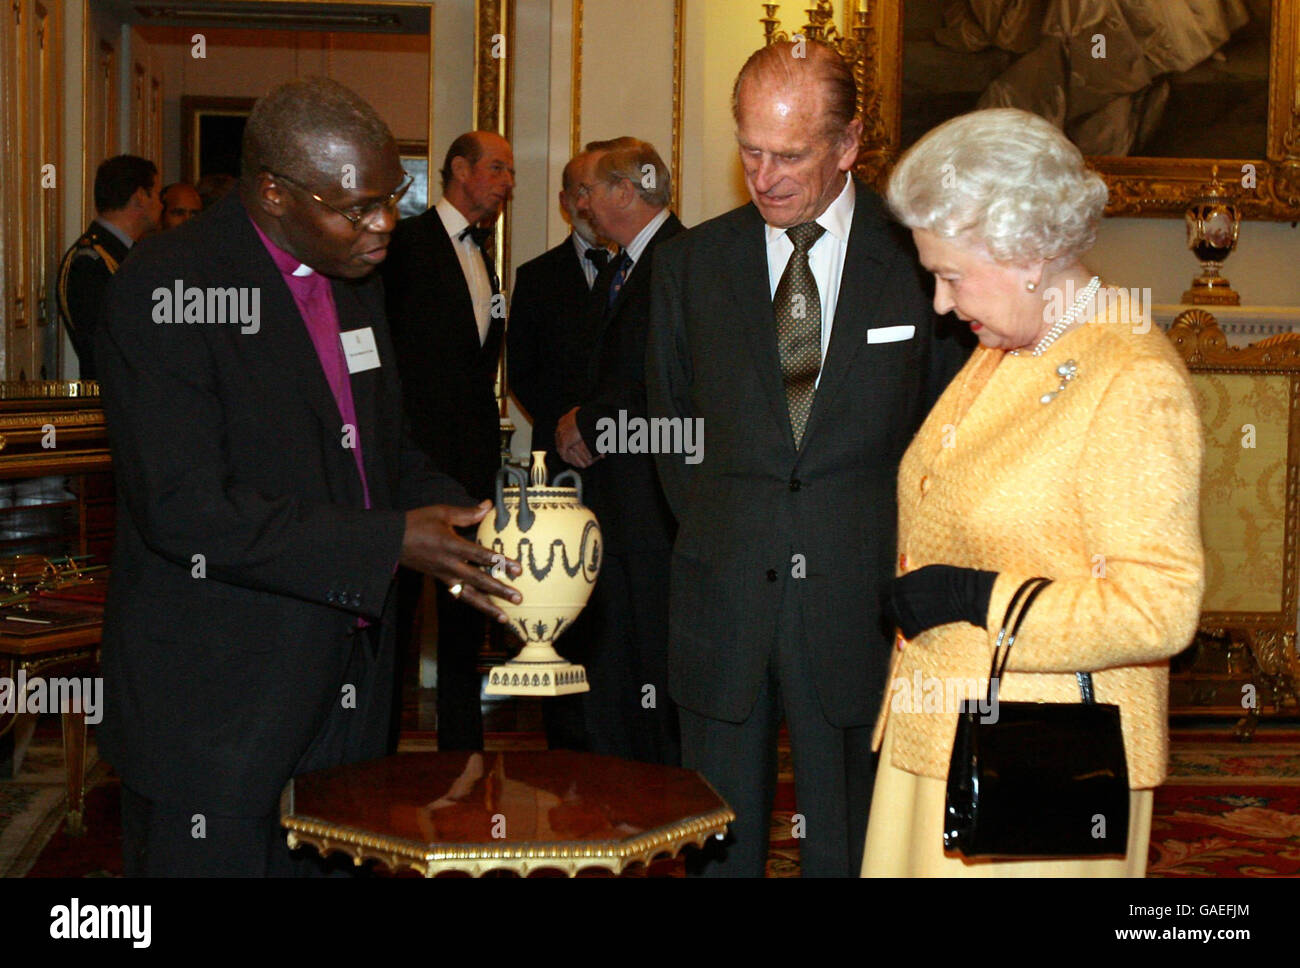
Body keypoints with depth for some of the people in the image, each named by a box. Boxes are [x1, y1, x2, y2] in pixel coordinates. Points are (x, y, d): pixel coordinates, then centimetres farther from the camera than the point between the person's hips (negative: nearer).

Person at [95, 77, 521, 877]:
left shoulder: (355, 278, 10)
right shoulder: (169, 289, -15)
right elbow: (185, 508, -22)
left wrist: (470, 523, -1)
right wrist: (391, 543, -23)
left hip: (348, 685, 7)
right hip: (215, 706, -7)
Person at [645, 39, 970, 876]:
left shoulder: (920, 259, -2)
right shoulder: (690, 263, 6)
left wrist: (899, 557, 2)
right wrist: (714, 533, 8)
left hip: (860, 605, -2)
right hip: (723, 609, 2)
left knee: (850, 849, 8)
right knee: (718, 846, 9)